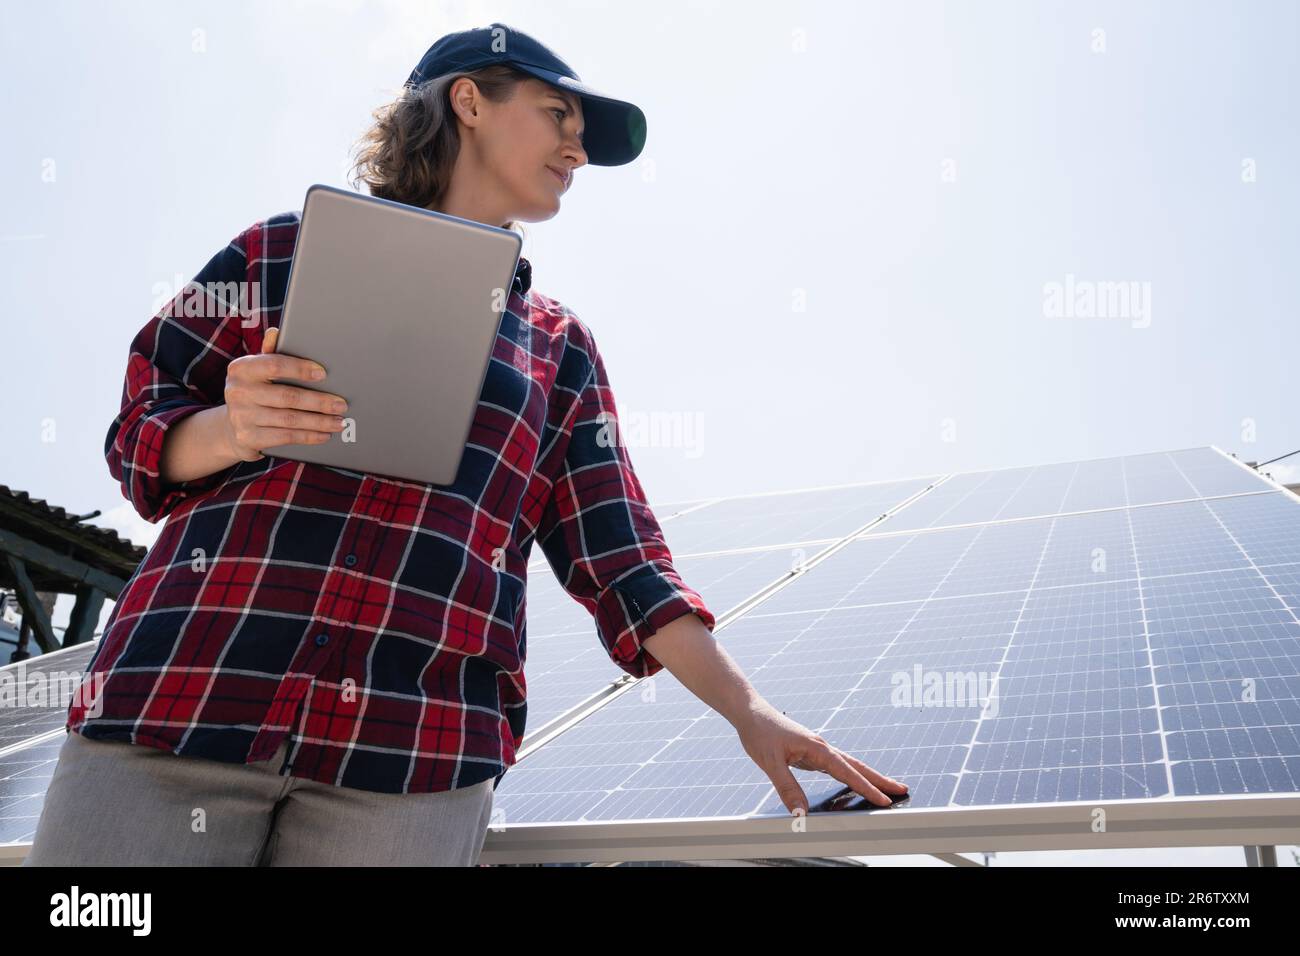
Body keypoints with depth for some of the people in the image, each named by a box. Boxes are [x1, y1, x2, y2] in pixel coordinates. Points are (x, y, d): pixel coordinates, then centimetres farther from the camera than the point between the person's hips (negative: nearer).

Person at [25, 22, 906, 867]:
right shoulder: (288, 248, 12)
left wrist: (749, 711, 3)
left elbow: (623, 565, 12)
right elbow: (139, 433, 12)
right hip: (181, 696, -1)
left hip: (417, 750, 2)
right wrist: (234, 431, -11)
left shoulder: (561, 349, 17)